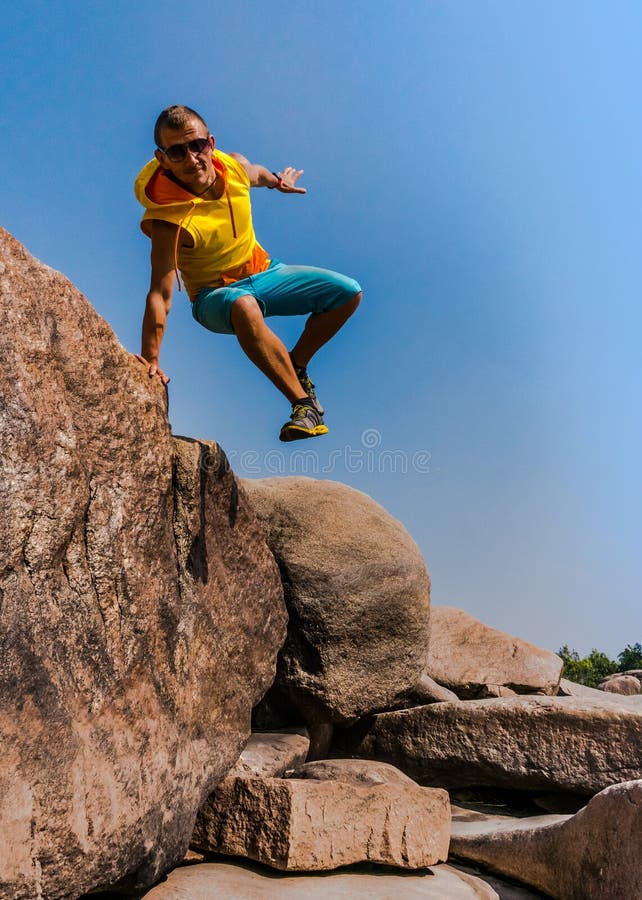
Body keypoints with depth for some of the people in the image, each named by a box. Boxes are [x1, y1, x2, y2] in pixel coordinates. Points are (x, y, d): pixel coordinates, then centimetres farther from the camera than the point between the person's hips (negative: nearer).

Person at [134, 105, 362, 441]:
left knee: (348, 292, -4)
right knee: (244, 307, -43)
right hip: (215, 295, -6)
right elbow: (160, 294, -32)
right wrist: (151, 360, -38)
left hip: (263, 271, 6)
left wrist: (279, 181, 36)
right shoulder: (168, 219, -29)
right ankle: (304, 402, -33)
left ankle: (297, 365, 9)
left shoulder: (234, 165, -12)